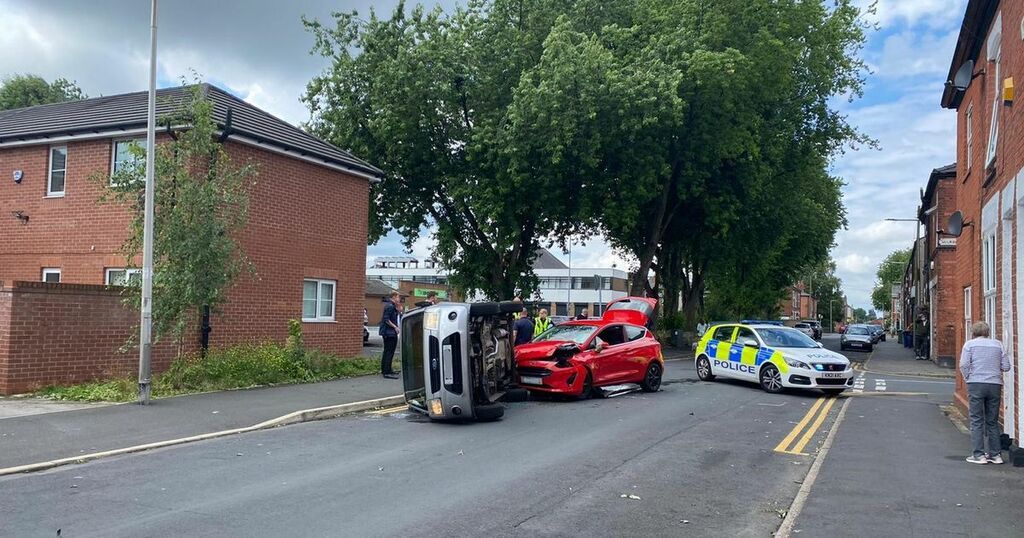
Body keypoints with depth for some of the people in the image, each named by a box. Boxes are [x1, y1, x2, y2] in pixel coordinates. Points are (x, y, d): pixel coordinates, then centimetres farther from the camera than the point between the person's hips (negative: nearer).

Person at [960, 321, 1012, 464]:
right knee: (992, 421, 12)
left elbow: (964, 364, -9)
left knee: (977, 421, 1)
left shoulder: (970, 344, 1)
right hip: (995, 385, 3)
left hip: (976, 384, -3)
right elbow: (1006, 367, 7)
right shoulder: (998, 344, 10)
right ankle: (996, 454, 16)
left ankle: (979, 455, 0)